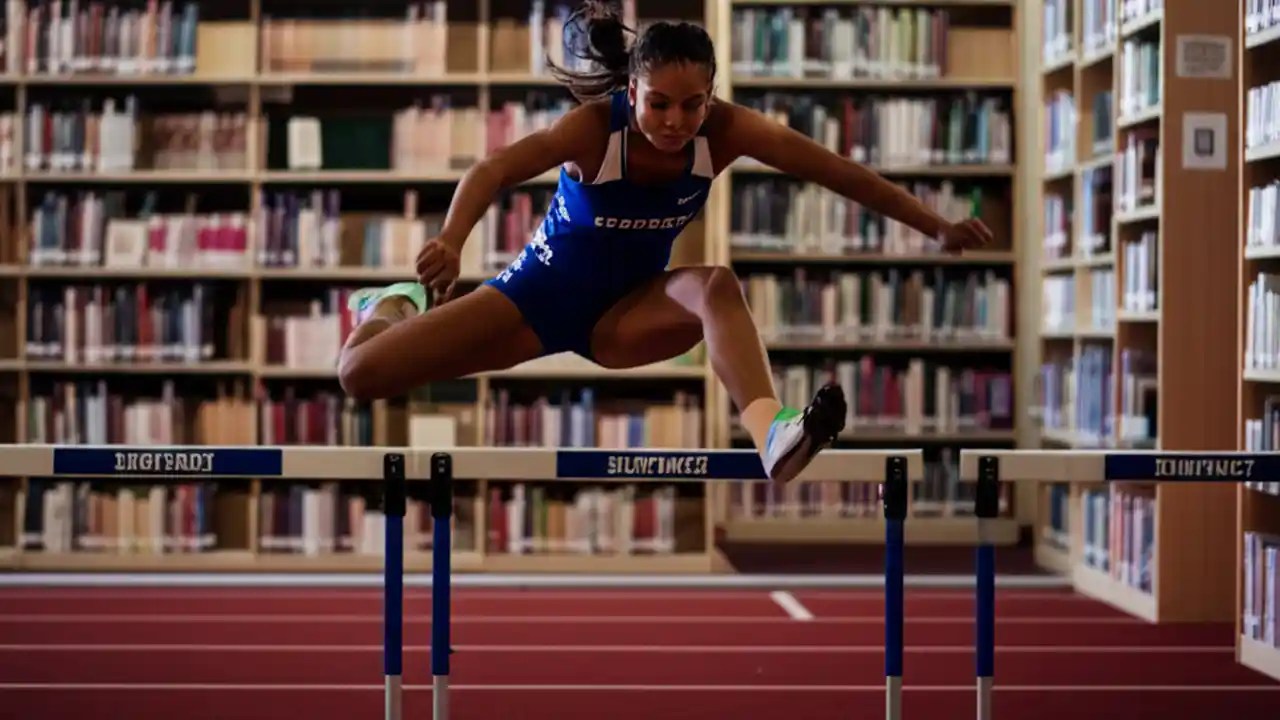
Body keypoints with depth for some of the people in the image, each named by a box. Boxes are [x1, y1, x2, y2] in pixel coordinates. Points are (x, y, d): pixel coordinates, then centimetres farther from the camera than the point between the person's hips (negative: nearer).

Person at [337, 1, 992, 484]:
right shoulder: (594, 126, -28)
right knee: (361, 374, -7)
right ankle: (397, 306, 30)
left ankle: (771, 435, -53)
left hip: (626, 312, 1)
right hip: (540, 294, -1)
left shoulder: (726, 130, -20)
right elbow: (494, 169, -43)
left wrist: (937, 229, -22)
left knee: (715, 284, -33)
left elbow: (840, 173, -18)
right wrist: (450, 241, -63)